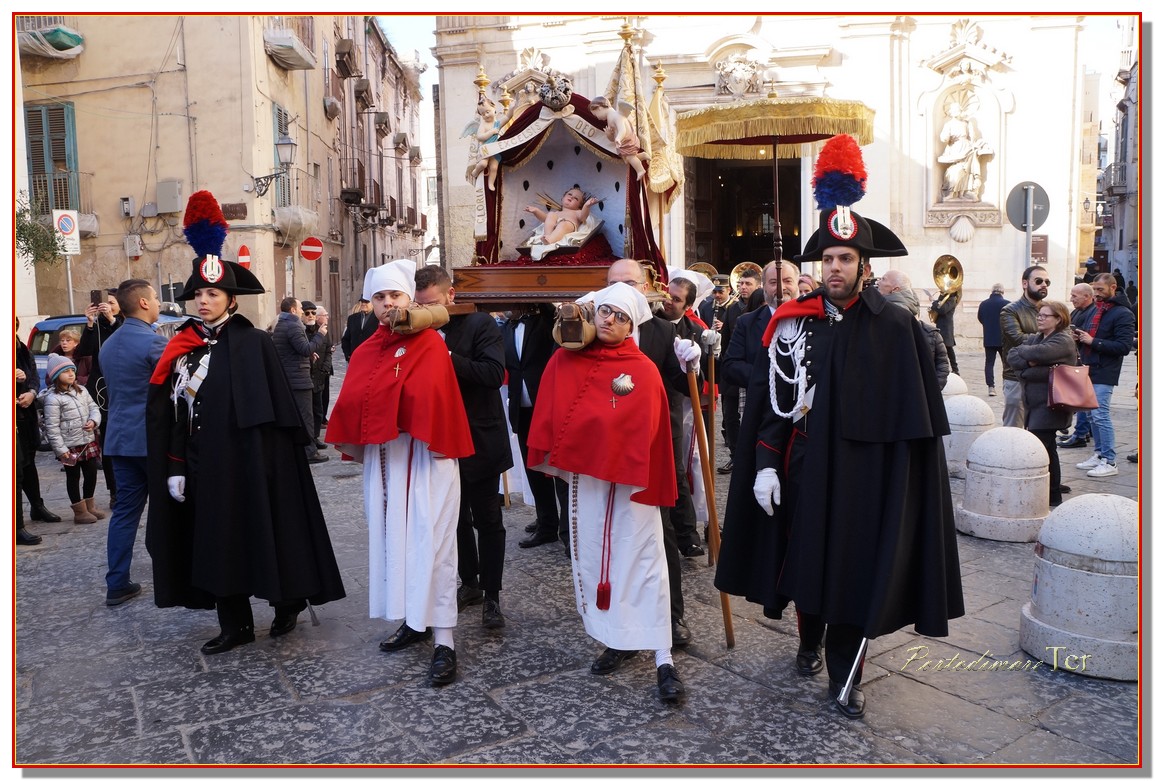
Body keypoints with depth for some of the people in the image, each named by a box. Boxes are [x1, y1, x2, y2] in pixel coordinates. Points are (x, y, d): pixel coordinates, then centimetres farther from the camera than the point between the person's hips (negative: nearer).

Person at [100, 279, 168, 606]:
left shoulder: (109, 344, 12)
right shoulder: (154, 342, -14)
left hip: (120, 437, 7)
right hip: (154, 438, -7)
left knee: (125, 509, 8)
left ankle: (117, 584, 9)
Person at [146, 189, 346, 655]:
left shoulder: (252, 342, -9)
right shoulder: (184, 348, 7)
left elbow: (269, 411, -12)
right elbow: (173, 413, 8)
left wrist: (259, 459, -15)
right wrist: (175, 466, 4)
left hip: (244, 460, -6)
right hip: (204, 463, 6)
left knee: (261, 535, 4)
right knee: (217, 542, 11)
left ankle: (288, 603, 26)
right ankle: (235, 625, 23)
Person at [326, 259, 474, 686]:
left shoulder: (430, 343, -6)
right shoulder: (365, 351, 10)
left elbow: (426, 394, -19)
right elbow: (349, 402, 3)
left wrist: (378, 395, -8)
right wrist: (356, 443, -10)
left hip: (424, 455, -6)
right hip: (381, 456, 6)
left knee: (430, 541, -5)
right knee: (392, 537, 13)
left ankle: (444, 642, -1)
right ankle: (413, 620, 29)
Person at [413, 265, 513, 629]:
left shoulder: (480, 324, -11)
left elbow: (494, 373, -23)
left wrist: (449, 358, -29)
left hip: (479, 441, -5)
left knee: (487, 520, 5)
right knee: (456, 517, 16)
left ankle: (492, 595, 14)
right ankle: (470, 582, 31)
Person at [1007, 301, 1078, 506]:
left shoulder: (1063, 341, -7)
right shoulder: (1034, 338, 17)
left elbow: (1039, 353, -24)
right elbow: (1011, 356, 4)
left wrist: (1022, 351, -3)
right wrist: (1029, 362, -15)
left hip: (1049, 405, -9)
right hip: (1034, 403, 9)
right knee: (1047, 450, 16)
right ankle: (1054, 498, 27)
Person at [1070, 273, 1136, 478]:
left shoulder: (1123, 314, -9)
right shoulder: (1097, 311, 18)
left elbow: (1124, 347, -17)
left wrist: (1093, 341, -18)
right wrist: (1080, 338, 4)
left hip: (1104, 374, -8)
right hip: (1089, 370, 8)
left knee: (1100, 415, -10)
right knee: (1093, 415, 12)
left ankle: (1109, 462, -4)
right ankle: (1099, 455, 21)